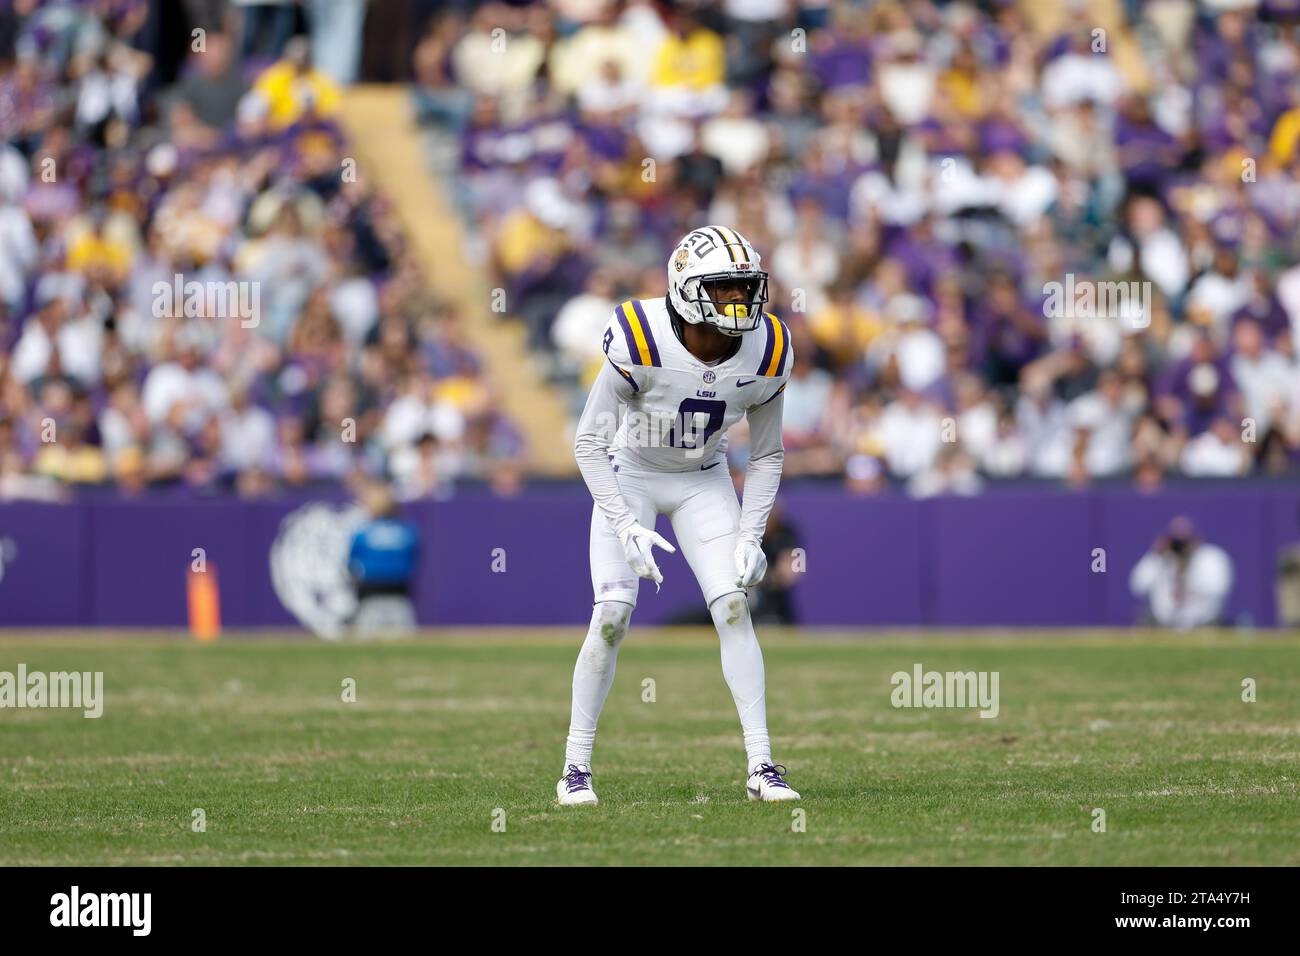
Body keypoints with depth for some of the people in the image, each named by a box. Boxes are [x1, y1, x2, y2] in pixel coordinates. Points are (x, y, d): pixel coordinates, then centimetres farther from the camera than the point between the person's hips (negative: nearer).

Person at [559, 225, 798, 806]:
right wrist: (627, 527, -26)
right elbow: (590, 442, -20)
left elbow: (766, 457, -2)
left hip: (703, 481, 3)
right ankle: (575, 768, -4)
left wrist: (750, 536, -12)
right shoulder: (641, 343, -30)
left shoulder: (765, 355, -18)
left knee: (733, 607, -11)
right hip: (628, 474, -3)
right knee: (612, 615, -15)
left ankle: (761, 766, -7)